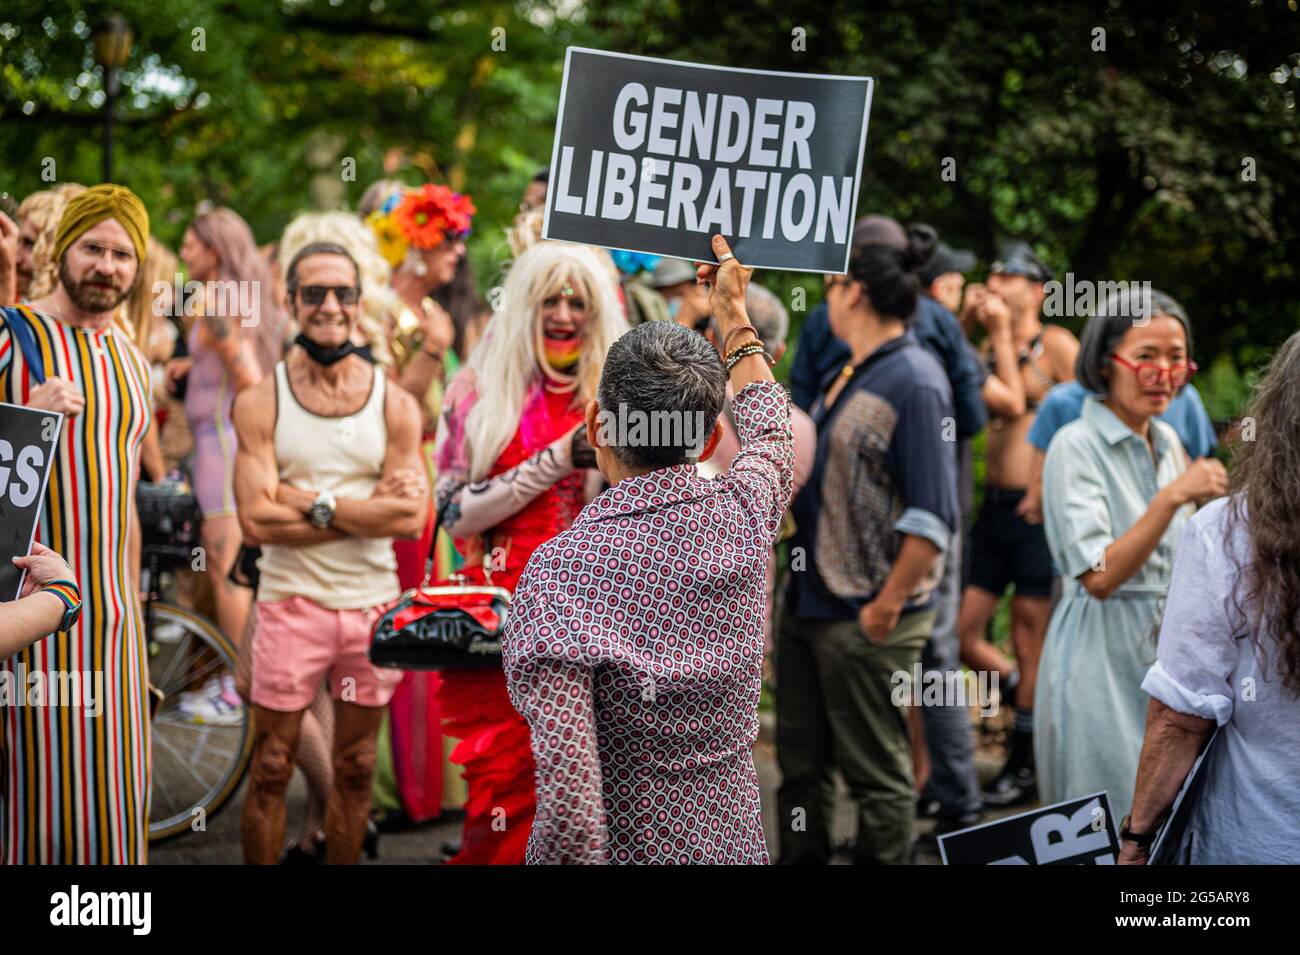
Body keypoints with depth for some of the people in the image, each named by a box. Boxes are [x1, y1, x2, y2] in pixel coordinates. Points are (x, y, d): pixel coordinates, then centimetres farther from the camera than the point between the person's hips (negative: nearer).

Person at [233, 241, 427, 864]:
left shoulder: (396, 406, 3)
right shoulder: (260, 403, -2)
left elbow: (411, 517, -8)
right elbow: (257, 520, -13)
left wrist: (315, 502, -15)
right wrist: (368, 508, -15)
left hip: (373, 605, 2)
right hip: (291, 603, -2)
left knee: (355, 770, 11)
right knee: (271, 771, 4)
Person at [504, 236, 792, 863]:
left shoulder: (559, 570, -22)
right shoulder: (745, 513, -7)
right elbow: (770, 432, 20)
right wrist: (733, 313, 33)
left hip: (622, 848, -4)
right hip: (732, 841, 5)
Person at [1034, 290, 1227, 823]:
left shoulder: (1167, 443, 8)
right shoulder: (1075, 447, -14)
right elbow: (1099, 576, -24)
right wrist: (1172, 498, -29)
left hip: (1167, 649, 7)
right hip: (1103, 657, -7)